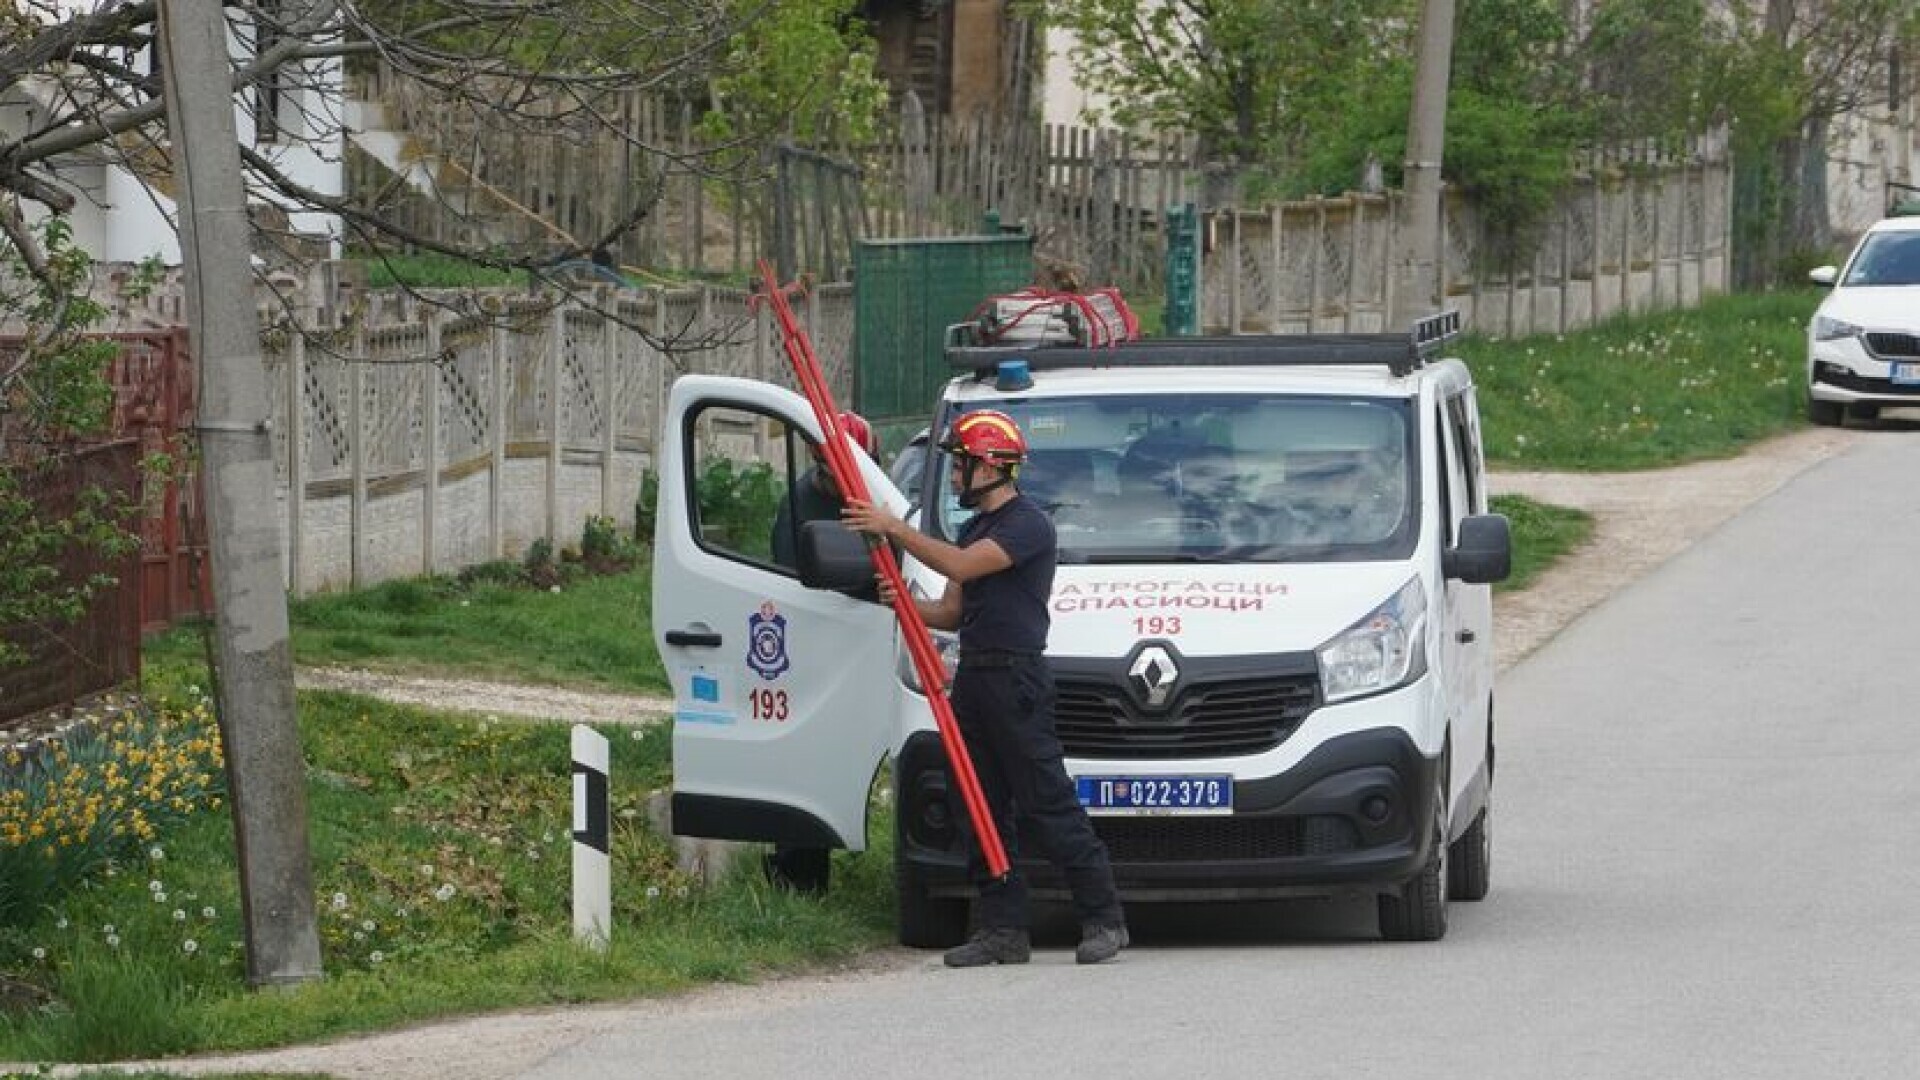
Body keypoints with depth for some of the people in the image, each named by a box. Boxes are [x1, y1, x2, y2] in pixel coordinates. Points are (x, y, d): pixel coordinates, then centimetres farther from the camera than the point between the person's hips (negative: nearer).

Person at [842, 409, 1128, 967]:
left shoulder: (1027, 524, -10)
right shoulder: (976, 528, 21)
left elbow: (961, 566, -22)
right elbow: (953, 611, 20)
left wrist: (893, 528, -16)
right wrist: (905, 604, -1)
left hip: (1017, 678, -10)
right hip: (973, 679, 10)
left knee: (1048, 805, -10)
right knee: (985, 810, 7)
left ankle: (1104, 920, -6)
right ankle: (1003, 929, 9)